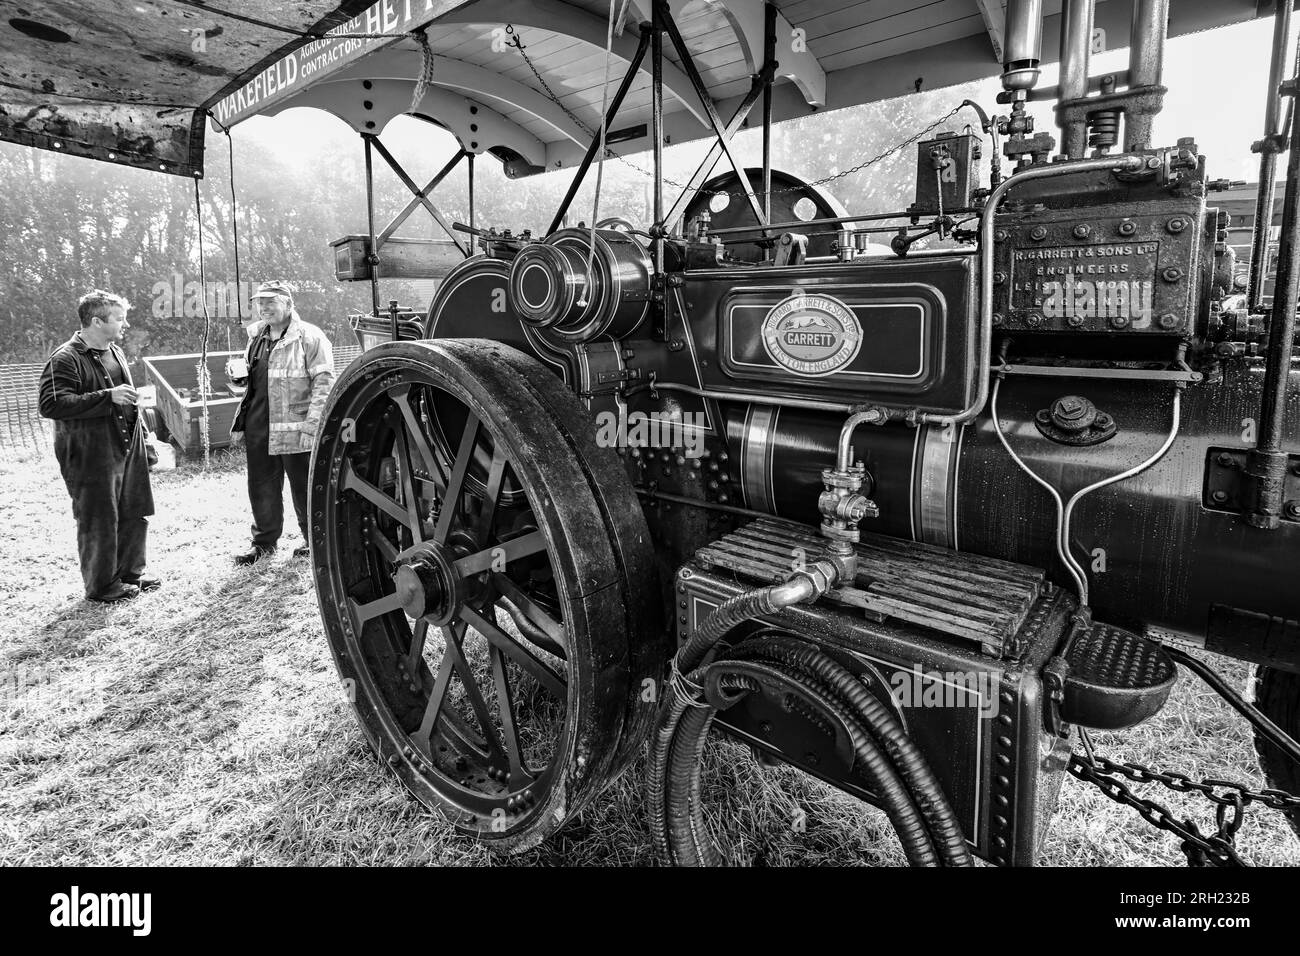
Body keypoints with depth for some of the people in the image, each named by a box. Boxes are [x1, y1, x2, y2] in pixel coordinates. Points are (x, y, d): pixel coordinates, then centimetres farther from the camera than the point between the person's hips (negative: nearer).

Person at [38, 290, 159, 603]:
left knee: (136, 515, 14)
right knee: (99, 522, 3)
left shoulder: (115, 352, 13)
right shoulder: (65, 360, -15)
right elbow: (51, 404, -25)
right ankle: (101, 585, 18)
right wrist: (108, 397, -27)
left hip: (128, 450, 8)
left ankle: (130, 571, 32)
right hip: (91, 457, -8)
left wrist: (141, 433, 19)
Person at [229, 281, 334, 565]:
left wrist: (311, 426, -21)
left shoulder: (309, 337, -9)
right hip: (258, 426, 7)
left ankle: (314, 539, 22)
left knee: (304, 487, 5)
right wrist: (238, 375, 4)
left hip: (294, 428, -7)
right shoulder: (257, 337, 15)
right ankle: (264, 541, 28)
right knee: (261, 487, 14)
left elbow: (323, 383, -15)